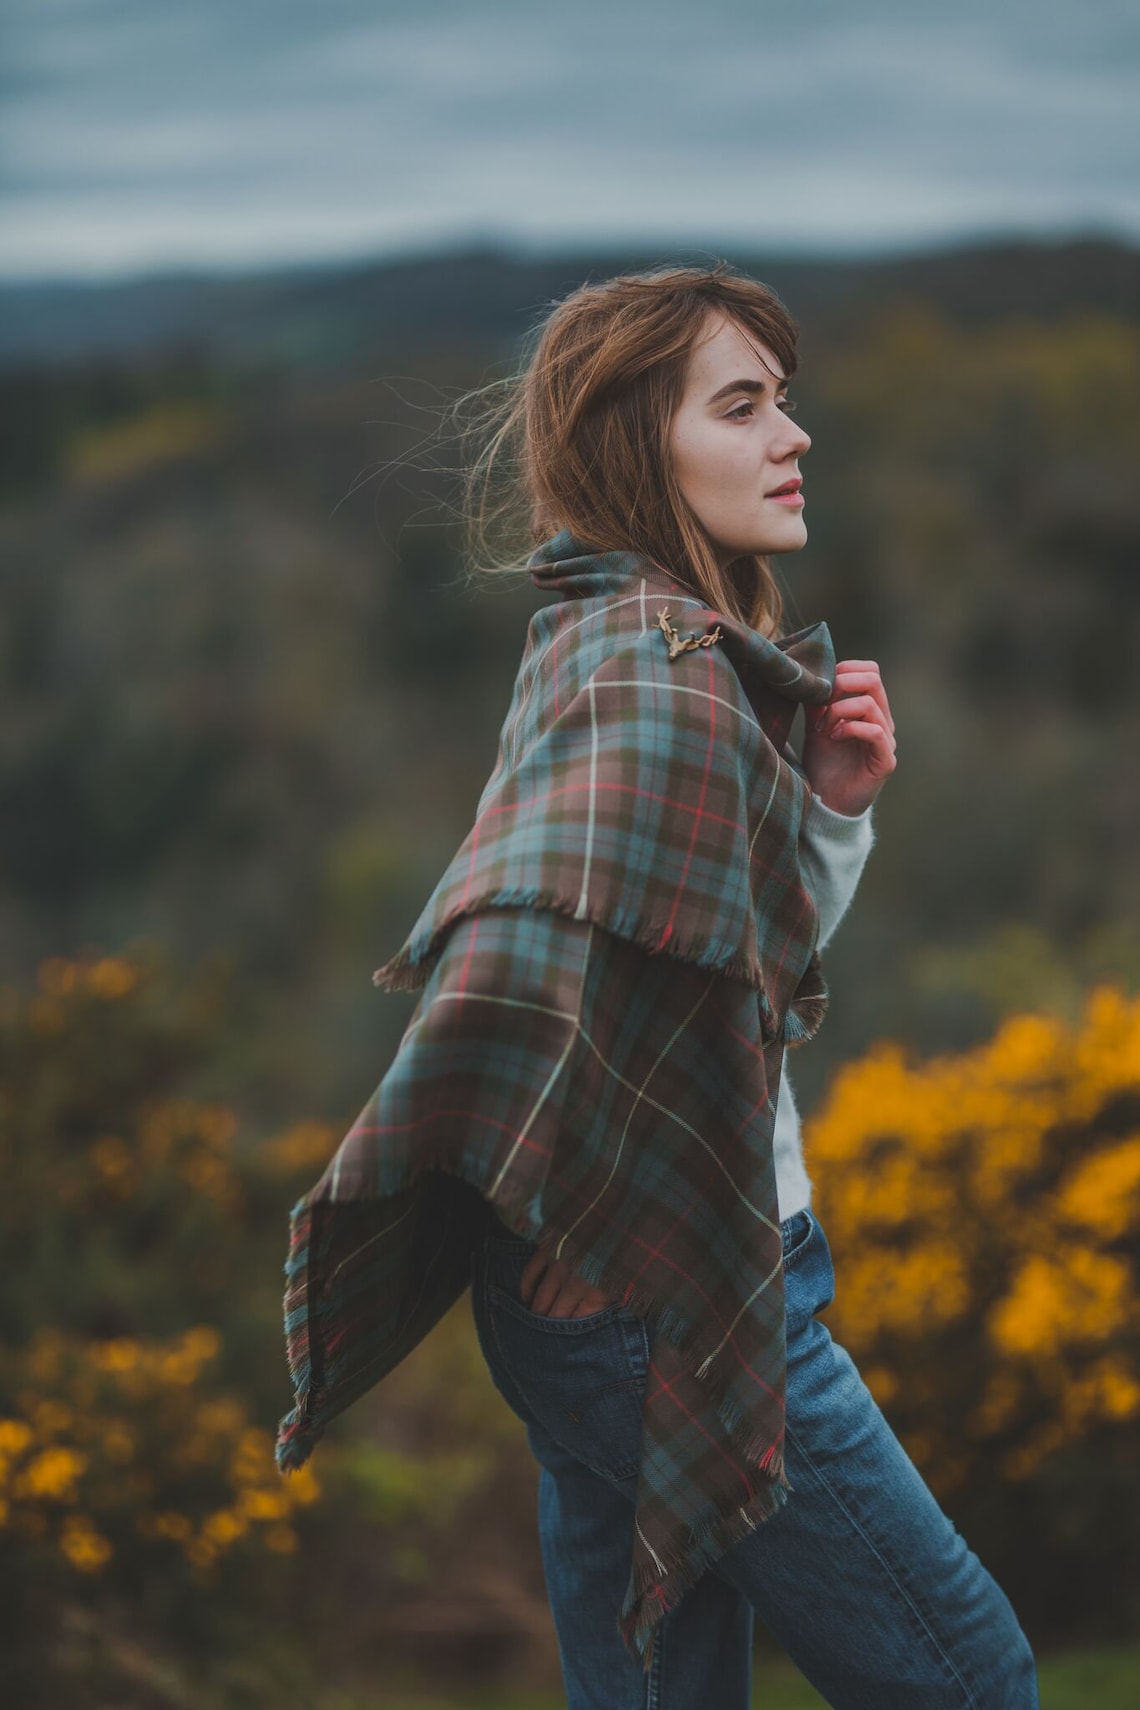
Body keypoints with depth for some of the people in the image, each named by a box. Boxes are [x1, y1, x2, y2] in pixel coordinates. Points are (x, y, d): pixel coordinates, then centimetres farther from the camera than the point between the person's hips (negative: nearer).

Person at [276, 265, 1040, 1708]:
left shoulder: (604, 642, 13)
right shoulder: (658, 666, -17)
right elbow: (538, 958, -30)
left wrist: (833, 808, 5)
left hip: (593, 1306, 9)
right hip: (674, 1303, -9)